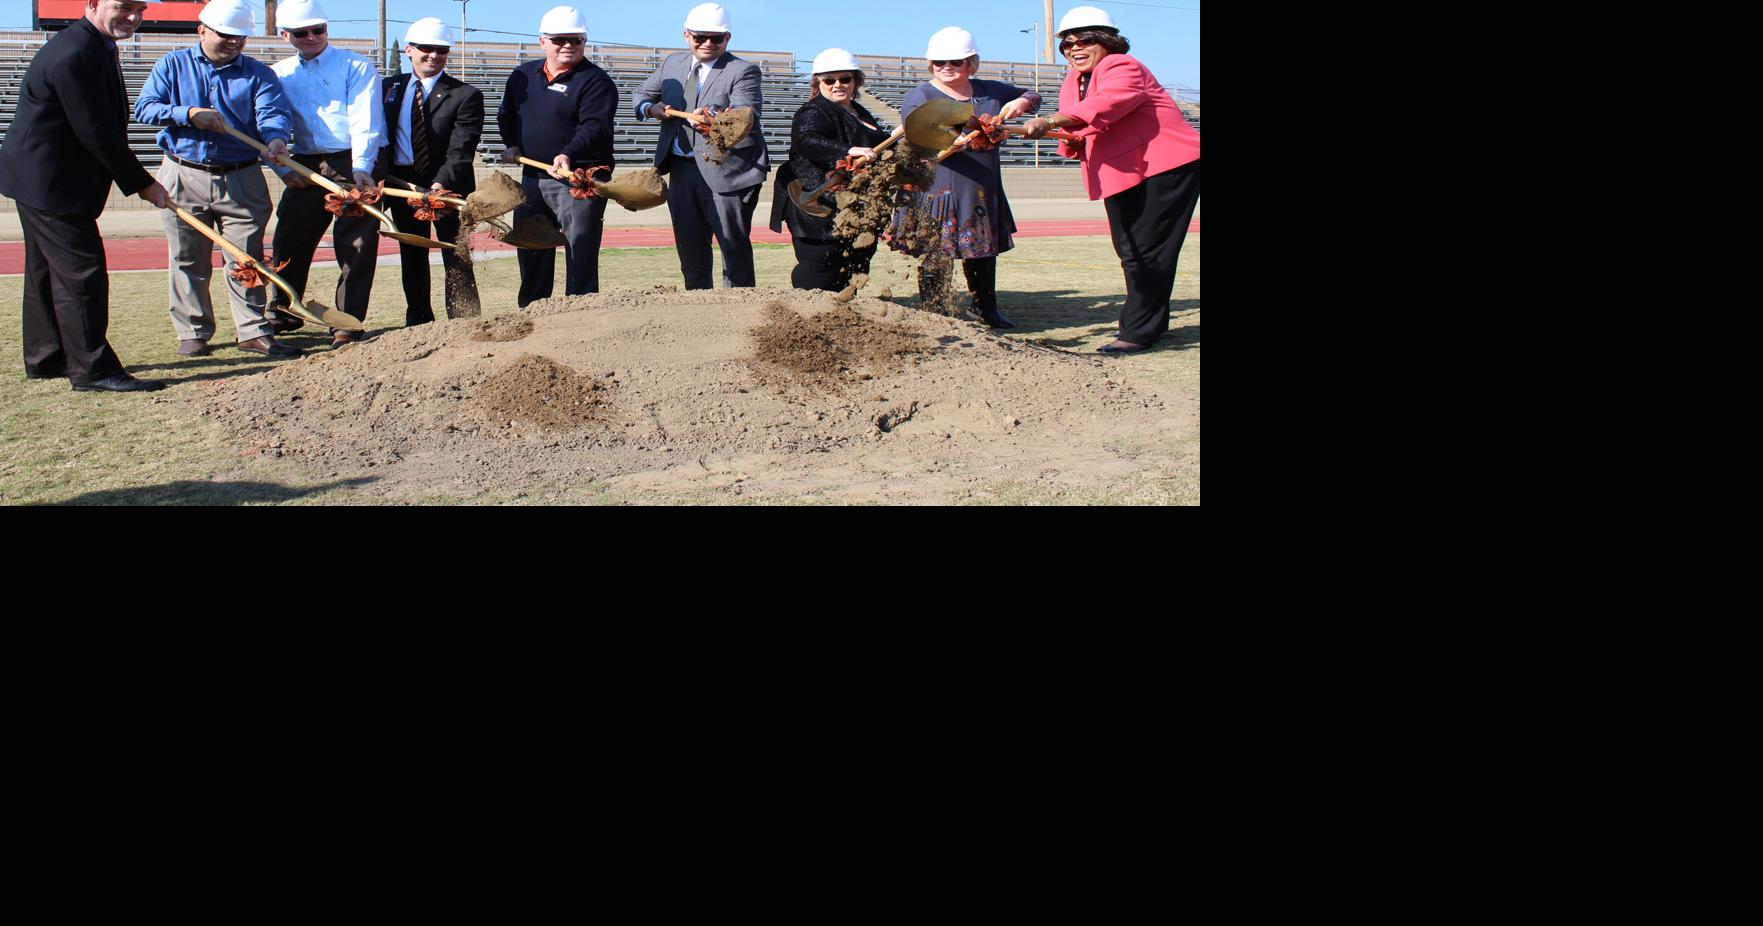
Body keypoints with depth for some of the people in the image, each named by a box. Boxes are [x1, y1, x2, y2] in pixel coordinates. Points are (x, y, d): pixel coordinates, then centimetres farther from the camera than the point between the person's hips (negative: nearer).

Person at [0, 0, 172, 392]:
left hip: (40, 179, 11)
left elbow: (105, 129, 14)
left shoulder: (94, 47, 10)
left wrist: (136, 179, 10)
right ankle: (93, 369, -3)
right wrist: (142, 184, -15)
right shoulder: (74, 56, -23)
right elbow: (96, 135, -23)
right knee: (81, 271, -8)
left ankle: (46, 359, 27)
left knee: (48, 271, 17)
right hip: (50, 182, -11)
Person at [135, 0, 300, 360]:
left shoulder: (258, 73, 6)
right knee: (187, 260, 5)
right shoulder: (173, 66, 7)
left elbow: (273, 112, -10)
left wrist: (276, 137, -33)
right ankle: (192, 333, 13)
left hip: (242, 181, 0)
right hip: (183, 178, 0)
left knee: (247, 258, -1)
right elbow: (143, 107, -2)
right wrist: (188, 114, -17)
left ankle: (254, 331, 2)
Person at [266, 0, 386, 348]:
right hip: (306, 168, 5)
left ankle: (349, 325, -1)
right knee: (289, 241, 9)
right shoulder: (279, 74, 14)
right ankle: (283, 313, 27)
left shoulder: (356, 66, 1)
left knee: (355, 245, -6)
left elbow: (364, 121, -9)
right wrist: (283, 169, -5)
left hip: (354, 165, -4)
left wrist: (360, 168, -21)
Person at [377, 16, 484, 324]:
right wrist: (379, 174, -7)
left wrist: (440, 185, -30)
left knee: (456, 260, -4)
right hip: (401, 182, 5)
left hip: (449, 186, -5)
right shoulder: (391, 87, 9)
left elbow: (460, 150, -17)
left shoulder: (466, 95, -8)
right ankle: (418, 321, 24)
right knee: (412, 257, 13)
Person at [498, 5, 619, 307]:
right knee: (531, 251, 15)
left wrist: (568, 155, -37)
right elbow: (506, 113, 27)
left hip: (578, 178, -6)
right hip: (532, 177, 7)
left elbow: (594, 126, -22)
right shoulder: (523, 75, 12)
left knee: (580, 251, -7)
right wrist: (512, 144, 10)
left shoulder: (596, 81, -9)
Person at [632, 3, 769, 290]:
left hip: (725, 172, -6)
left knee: (734, 246, -1)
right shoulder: (673, 63, 13)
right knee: (690, 249, 14)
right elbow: (643, 93, 23)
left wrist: (717, 119, -42)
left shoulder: (743, 71, -7)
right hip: (681, 171, 6)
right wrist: (651, 108, -2)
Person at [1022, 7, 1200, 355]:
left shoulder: (1122, 68, -15)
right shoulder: (1071, 83, 13)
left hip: (1166, 169, -9)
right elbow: (1077, 138, 18)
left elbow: (1105, 105, -36)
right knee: (1130, 253, 12)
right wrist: (1071, 142, -8)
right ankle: (1152, 321, 25)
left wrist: (1049, 122, -46)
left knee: (1148, 252, -11)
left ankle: (1137, 331, -10)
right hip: (1122, 177, 10)